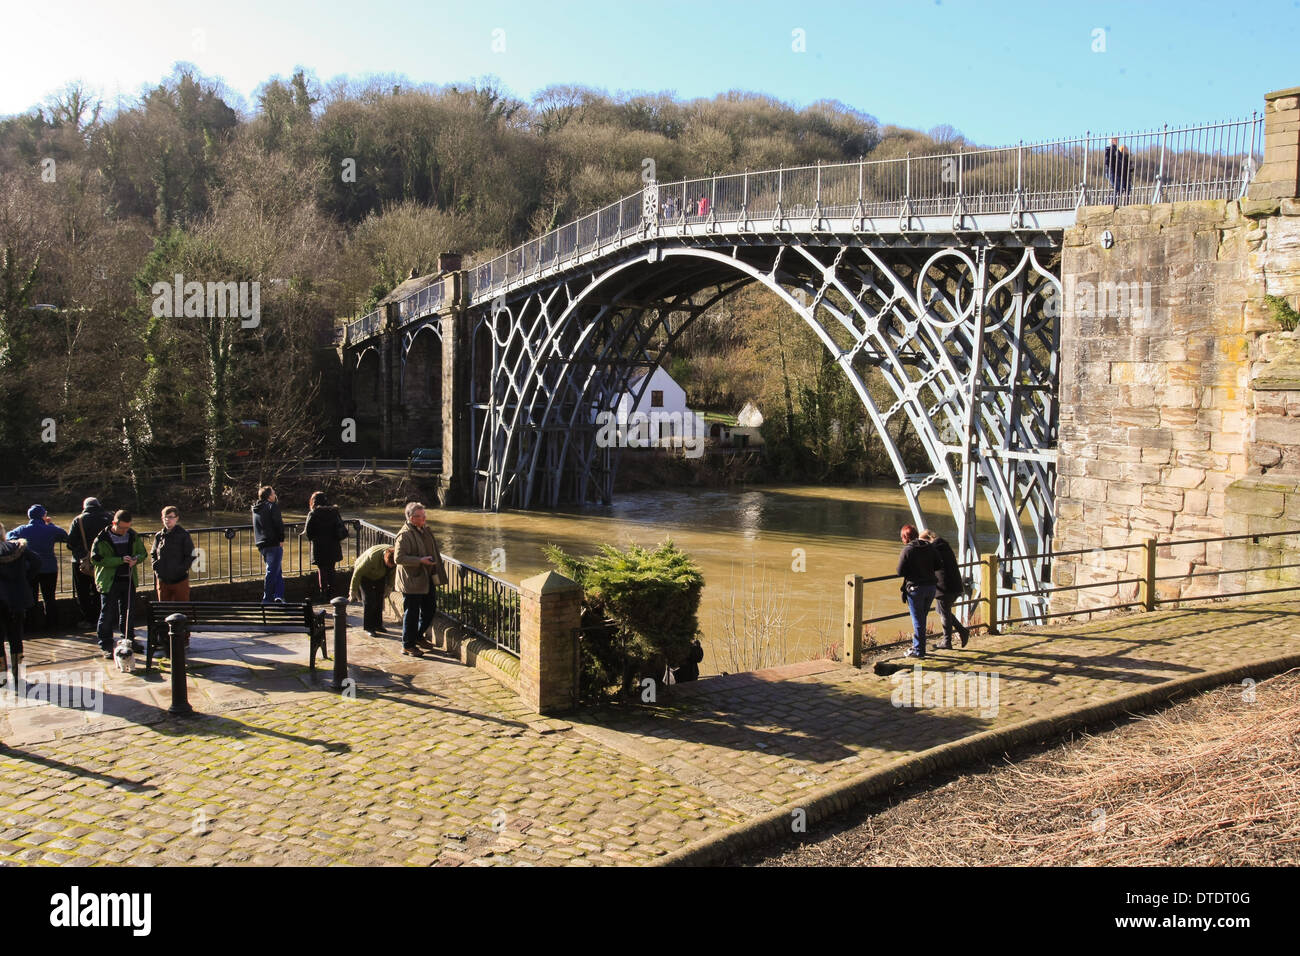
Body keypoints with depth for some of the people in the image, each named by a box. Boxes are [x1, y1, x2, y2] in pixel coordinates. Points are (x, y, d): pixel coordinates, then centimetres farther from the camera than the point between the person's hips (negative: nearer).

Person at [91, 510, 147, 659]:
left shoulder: (133, 536, 5)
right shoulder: (102, 539, -10)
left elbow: (143, 553, 15)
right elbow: (97, 558, -17)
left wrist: (136, 559, -9)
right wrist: (120, 560, -24)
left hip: (129, 580, 5)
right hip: (110, 582, -5)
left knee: (128, 612, 15)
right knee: (108, 615, -1)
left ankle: (129, 641, 28)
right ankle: (106, 647, 6)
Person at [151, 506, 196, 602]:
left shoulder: (183, 535, -6)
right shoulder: (158, 536, 7)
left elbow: (191, 555, -6)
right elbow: (153, 554, 20)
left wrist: (182, 568, -18)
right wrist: (154, 564, 2)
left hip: (180, 580, -4)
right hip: (162, 580, 4)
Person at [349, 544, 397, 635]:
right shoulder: (372, 557, -41)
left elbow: (393, 571, -1)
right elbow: (357, 573, -29)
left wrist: (389, 587, 6)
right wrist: (354, 592, -22)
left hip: (379, 577, 5)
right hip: (365, 576, -5)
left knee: (379, 600, 5)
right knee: (369, 601, -11)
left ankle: (378, 625, 17)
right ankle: (368, 627, -3)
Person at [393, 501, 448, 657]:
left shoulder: (426, 531, 10)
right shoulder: (405, 534, -17)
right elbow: (398, 558, -21)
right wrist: (420, 560, -23)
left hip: (426, 579, 9)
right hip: (412, 582, -9)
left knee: (430, 609, 16)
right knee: (411, 613, 0)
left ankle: (418, 636, 35)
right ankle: (407, 646, 13)